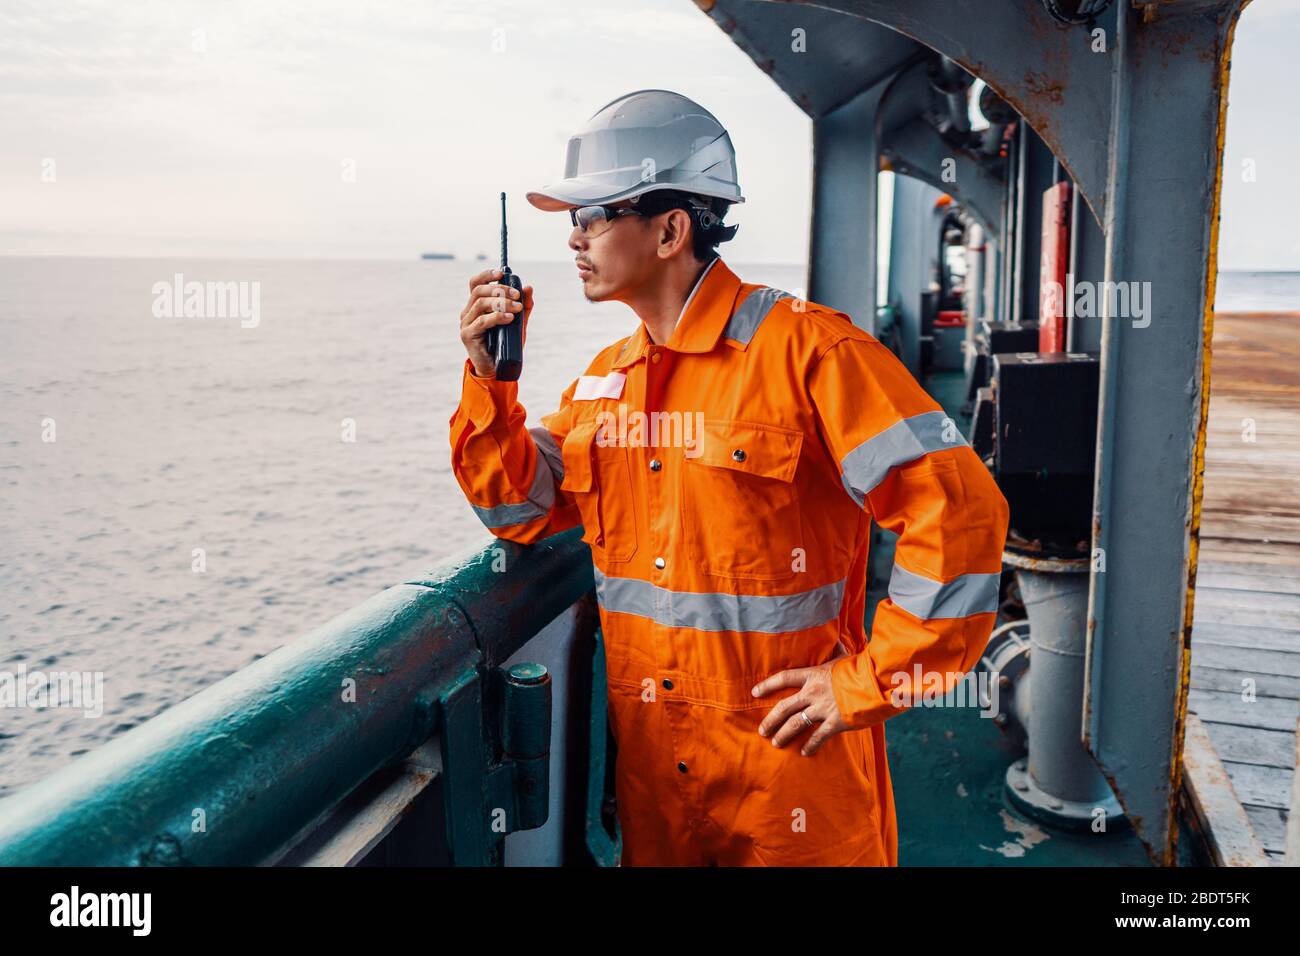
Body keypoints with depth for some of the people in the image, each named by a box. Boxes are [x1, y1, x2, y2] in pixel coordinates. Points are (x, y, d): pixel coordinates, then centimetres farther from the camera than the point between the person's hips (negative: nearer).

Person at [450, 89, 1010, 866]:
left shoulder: (806, 349, -17)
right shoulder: (607, 377, 7)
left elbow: (961, 510, -20)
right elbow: (519, 508, 11)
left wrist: (867, 681, -17)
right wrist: (491, 375, -2)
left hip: (789, 757, -6)